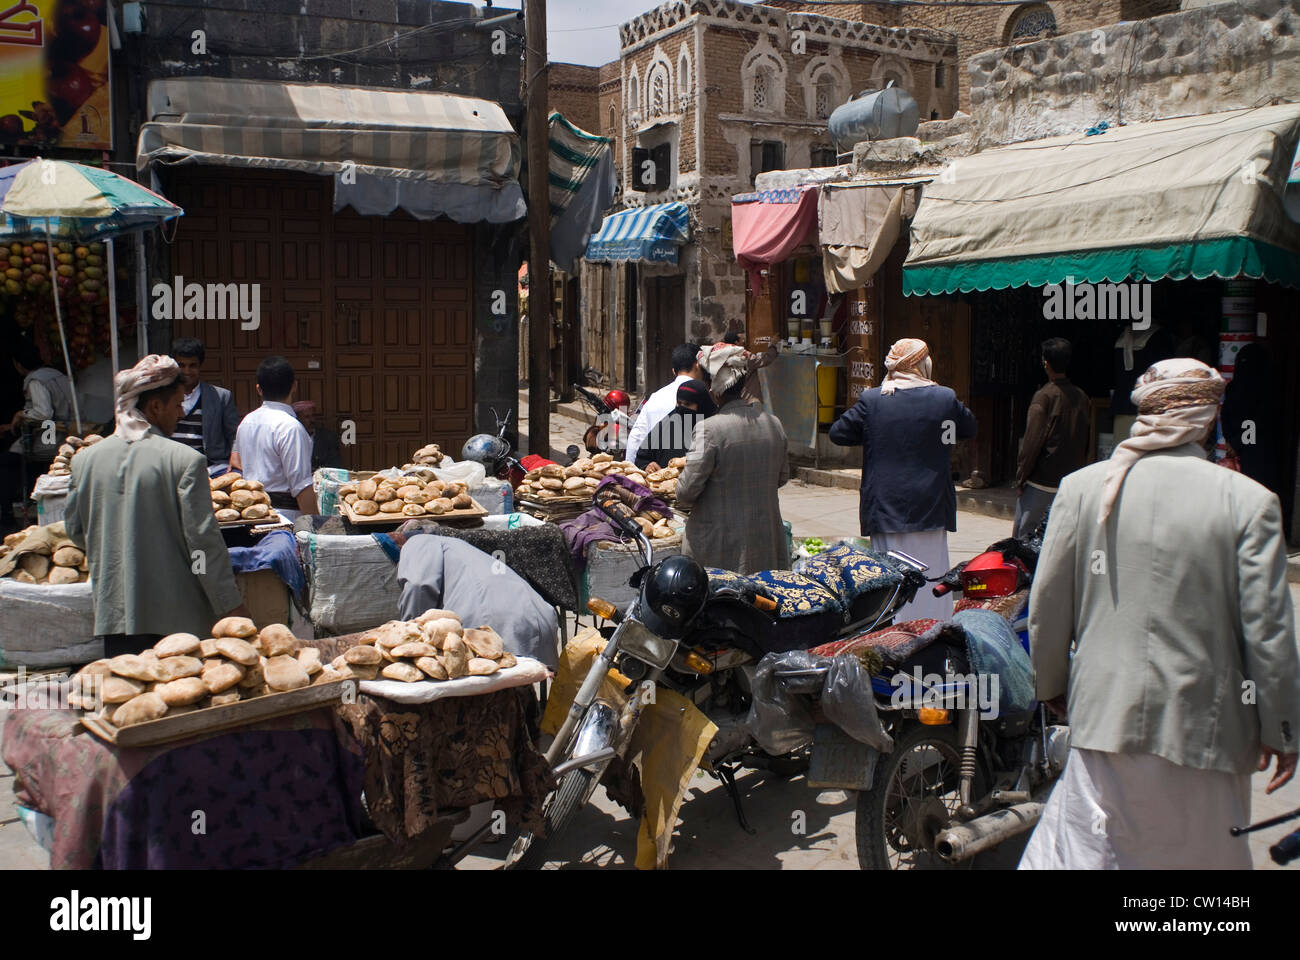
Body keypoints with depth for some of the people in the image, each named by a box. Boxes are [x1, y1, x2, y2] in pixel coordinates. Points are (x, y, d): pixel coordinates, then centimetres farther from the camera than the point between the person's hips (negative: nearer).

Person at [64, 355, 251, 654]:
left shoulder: (85, 459, 1)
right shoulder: (186, 460, -13)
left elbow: (75, 531, 12)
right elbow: (204, 539, -12)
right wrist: (231, 605, -6)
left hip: (112, 615, 4)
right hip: (176, 617, -4)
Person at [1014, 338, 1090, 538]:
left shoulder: (1045, 396, -11)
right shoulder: (1082, 397, 6)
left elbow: (1032, 441, -13)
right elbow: (1086, 441, 12)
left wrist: (1021, 477, -5)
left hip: (1043, 482, -6)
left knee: (1022, 535, 1)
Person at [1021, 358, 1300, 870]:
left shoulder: (1082, 487, -3)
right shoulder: (1250, 501, -9)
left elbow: (1048, 603, 1)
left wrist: (1051, 684, 16)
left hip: (1106, 710, 1)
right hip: (1205, 725, -1)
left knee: (1083, 849, 9)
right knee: (1208, 852, 18)